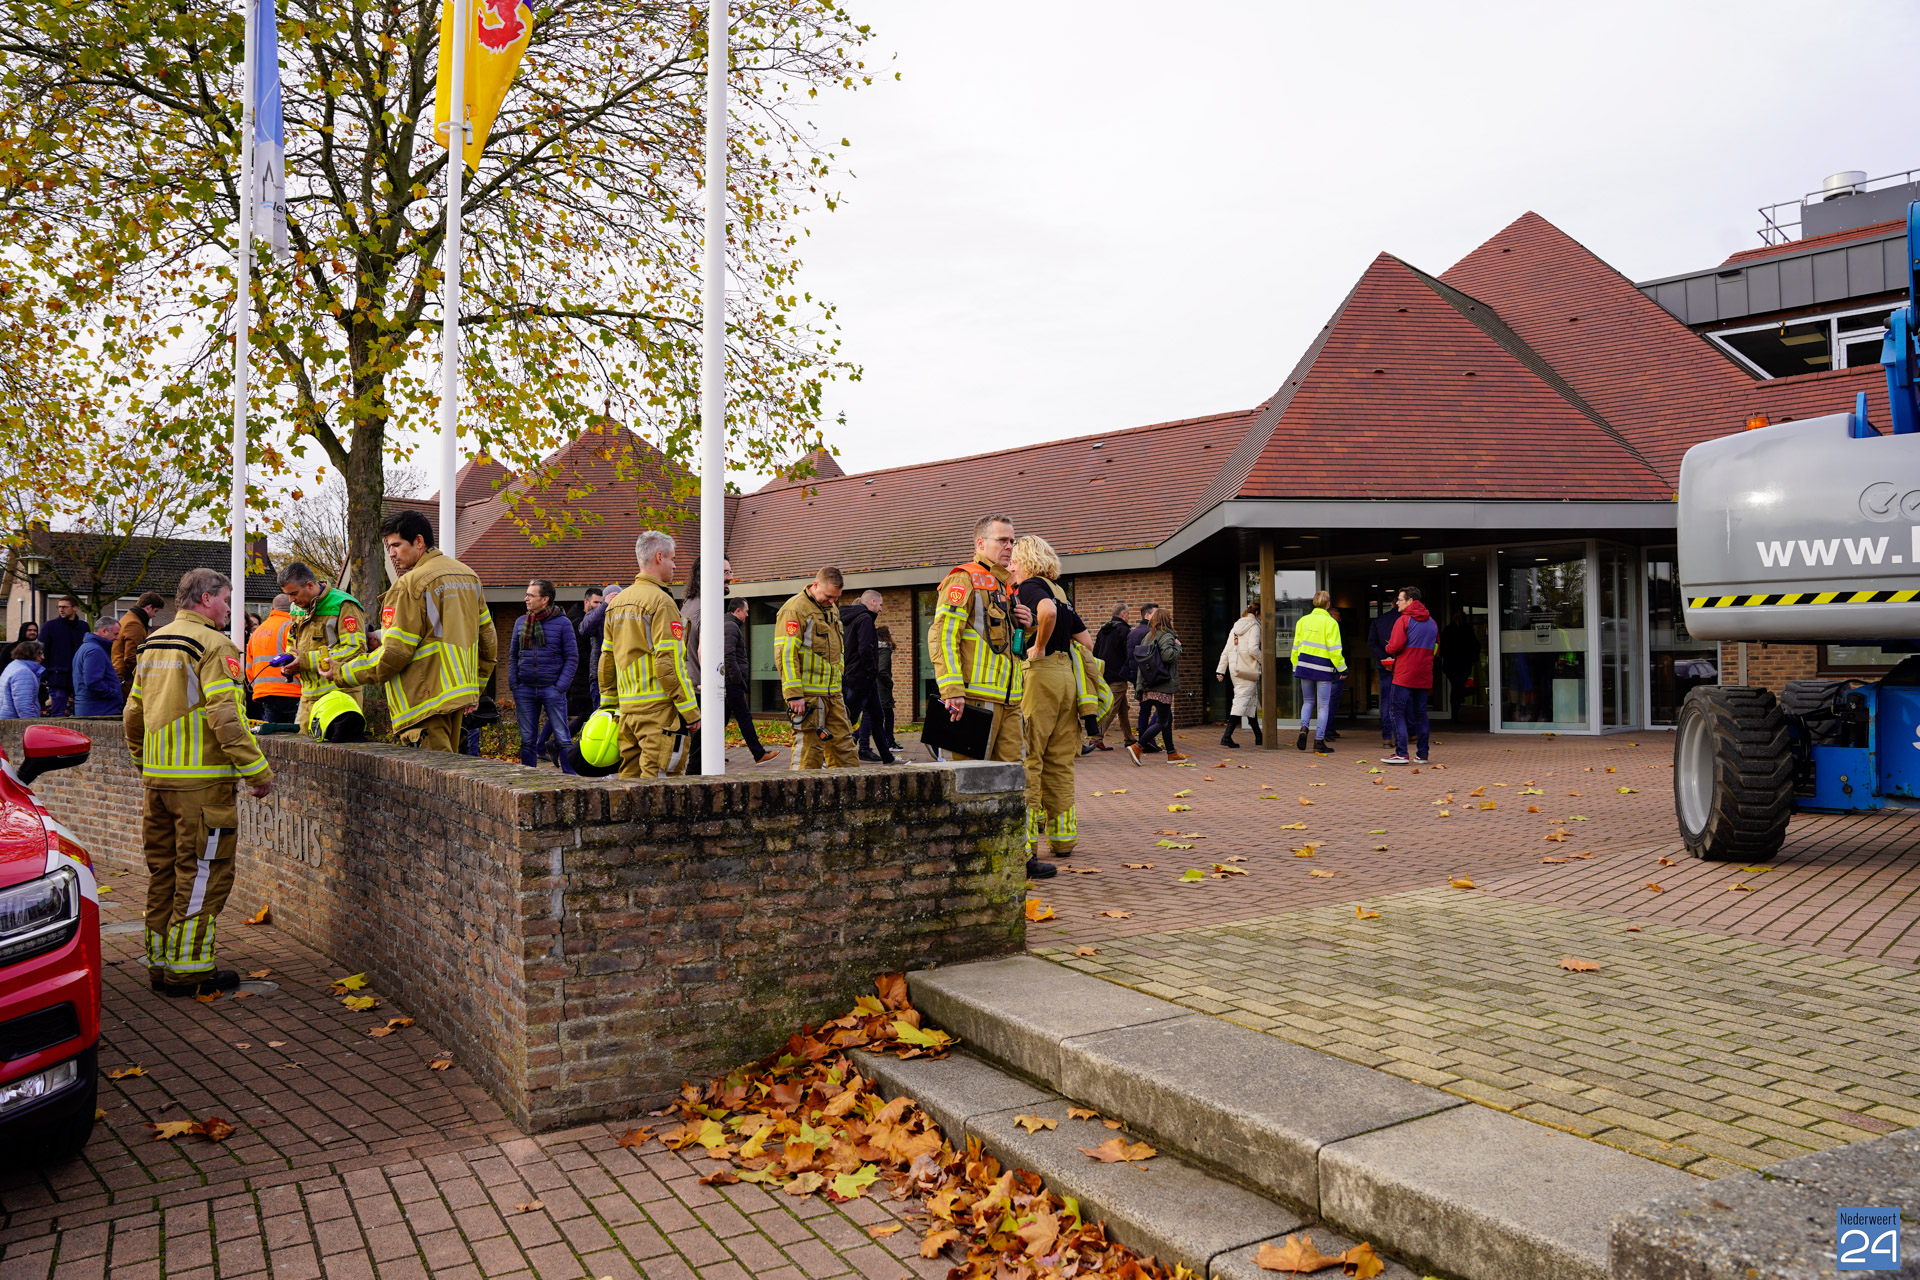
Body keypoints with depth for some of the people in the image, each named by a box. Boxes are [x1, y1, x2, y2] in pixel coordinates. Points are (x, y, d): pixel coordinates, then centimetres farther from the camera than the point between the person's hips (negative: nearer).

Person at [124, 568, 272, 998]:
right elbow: (225, 717, -20)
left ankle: (160, 963, 22)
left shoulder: (152, 644, 15)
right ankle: (187, 969, 2)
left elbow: (132, 716, 19)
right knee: (203, 873, -1)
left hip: (156, 779, 9)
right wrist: (258, 771, -16)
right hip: (202, 781, -8)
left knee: (164, 873, 15)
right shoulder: (213, 645, -12)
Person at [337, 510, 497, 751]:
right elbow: (488, 642, 17)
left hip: (425, 701, -9)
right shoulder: (469, 576, 13)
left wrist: (341, 672, -3)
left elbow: (394, 654, -15)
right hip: (458, 694, 9)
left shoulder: (412, 584, -13)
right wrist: (475, 688, 24)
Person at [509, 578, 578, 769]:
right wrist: (514, 685, 5)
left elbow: (572, 658, -2)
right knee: (527, 740, 8)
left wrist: (560, 687, -10)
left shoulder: (562, 623, -2)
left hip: (551, 689, -4)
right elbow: (513, 655, 15)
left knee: (562, 738, -6)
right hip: (525, 689, 4)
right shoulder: (520, 622, 10)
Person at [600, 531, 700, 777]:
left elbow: (606, 660, 17)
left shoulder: (617, 602, 15)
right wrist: (690, 711, -13)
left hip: (627, 709, 8)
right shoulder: (660, 601, -11)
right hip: (658, 709, -8)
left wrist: (608, 704, 24)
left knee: (629, 778, 12)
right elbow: (669, 663, -16)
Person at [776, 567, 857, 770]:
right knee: (808, 748, -6)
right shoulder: (794, 609, -11)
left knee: (844, 745, 11)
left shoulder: (832, 609, 17)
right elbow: (785, 653, -17)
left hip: (833, 693, 8)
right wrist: (794, 694, -21)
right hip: (807, 695, -8)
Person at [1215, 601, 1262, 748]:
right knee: (1242, 700, -9)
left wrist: (1221, 670, 13)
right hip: (1248, 669, -8)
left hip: (1235, 669, 8)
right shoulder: (1254, 627, -7)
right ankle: (1227, 736, -18)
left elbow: (1226, 650, 14)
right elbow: (1253, 649, -19)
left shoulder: (1236, 627, 16)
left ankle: (1258, 736, 24)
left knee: (1252, 701, 17)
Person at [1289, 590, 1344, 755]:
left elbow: (1296, 646, 9)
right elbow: (1334, 649, -11)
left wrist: (1296, 666, 17)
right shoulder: (1330, 623, -8)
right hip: (1323, 668, -4)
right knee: (1323, 705, 4)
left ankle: (1304, 727, -7)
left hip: (1304, 665, 4)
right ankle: (1319, 740, 2)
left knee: (1308, 701, 17)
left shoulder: (1303, 620, 6)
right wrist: (1342, 667, -2)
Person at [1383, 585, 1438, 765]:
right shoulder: (1431, 622, 14)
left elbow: (1395, 647, -15)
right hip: (1424, 676, 6)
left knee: (1398, 712, -3)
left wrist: (1388, 649, 6)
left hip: (1404, 675, -6)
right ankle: (1422, 755, 10)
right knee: (1421, 714, 10)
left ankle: (1401, 753, -10)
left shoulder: (1404, 620, -8)